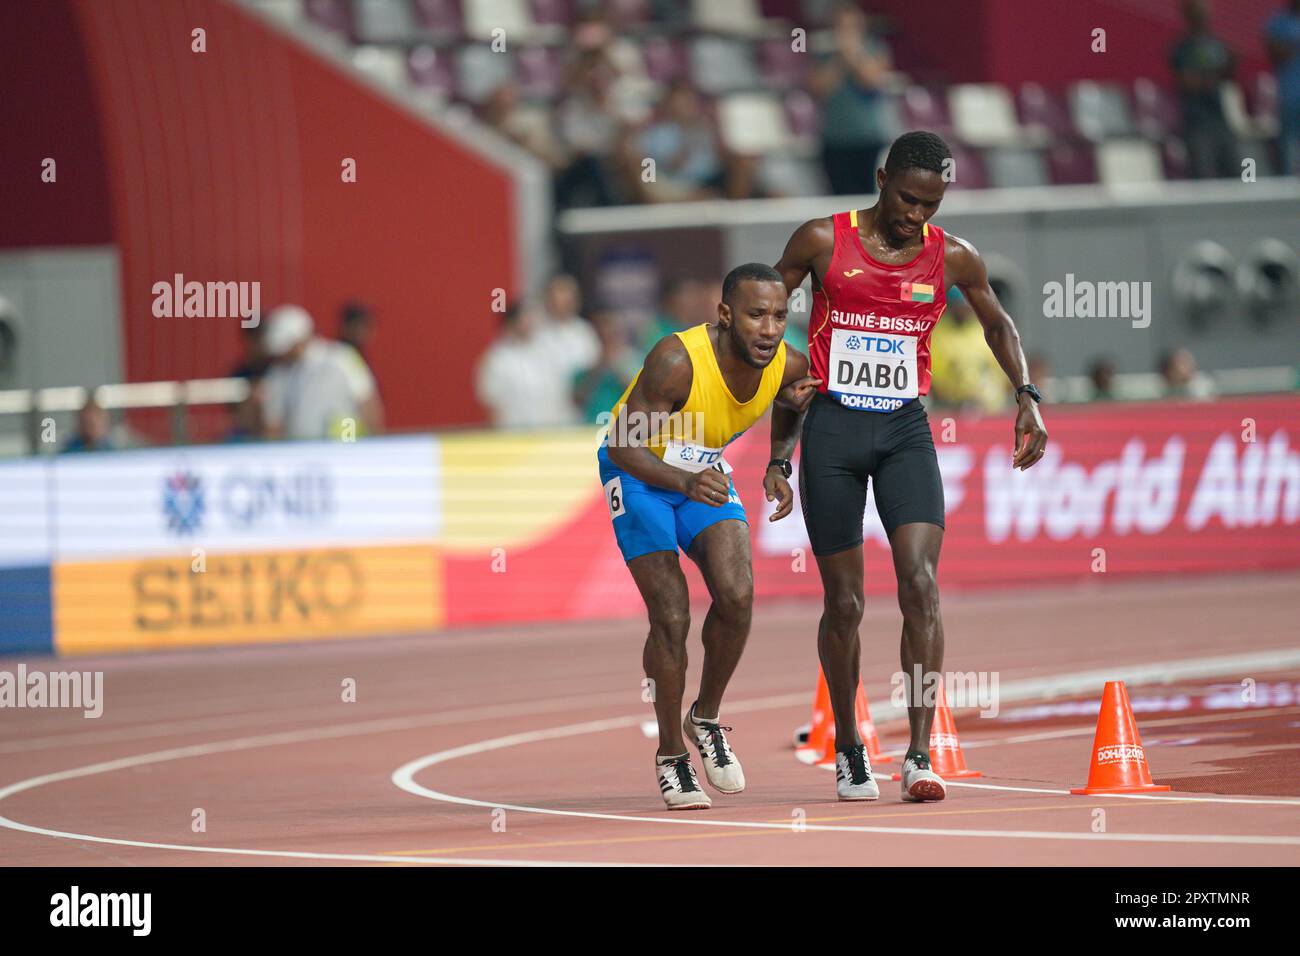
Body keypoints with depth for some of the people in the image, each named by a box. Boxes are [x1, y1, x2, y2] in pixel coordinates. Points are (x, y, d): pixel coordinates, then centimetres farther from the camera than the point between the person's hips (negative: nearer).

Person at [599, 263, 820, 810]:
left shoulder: (789, 366, -17)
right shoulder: (676, 361, -35)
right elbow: (624, 446, -32)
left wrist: (779, 465, -6)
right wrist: (684, 483, -48)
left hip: (706, 471, 4)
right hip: (639, 473, -4)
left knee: (736, 596, -16)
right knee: (671, 617, -13)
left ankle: (706, 718, 9)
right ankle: (671, 756, 5)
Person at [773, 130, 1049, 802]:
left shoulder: (952, 258, 2)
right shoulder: (822, 241, -4)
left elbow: (997, 324, 20)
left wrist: (1026, 397, 8)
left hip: (906, 428, 1)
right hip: (833, 426, -1)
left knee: (920, 583, -17)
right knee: (844, 602, 3)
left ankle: (919, 755, -19)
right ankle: (849, 752, 20)